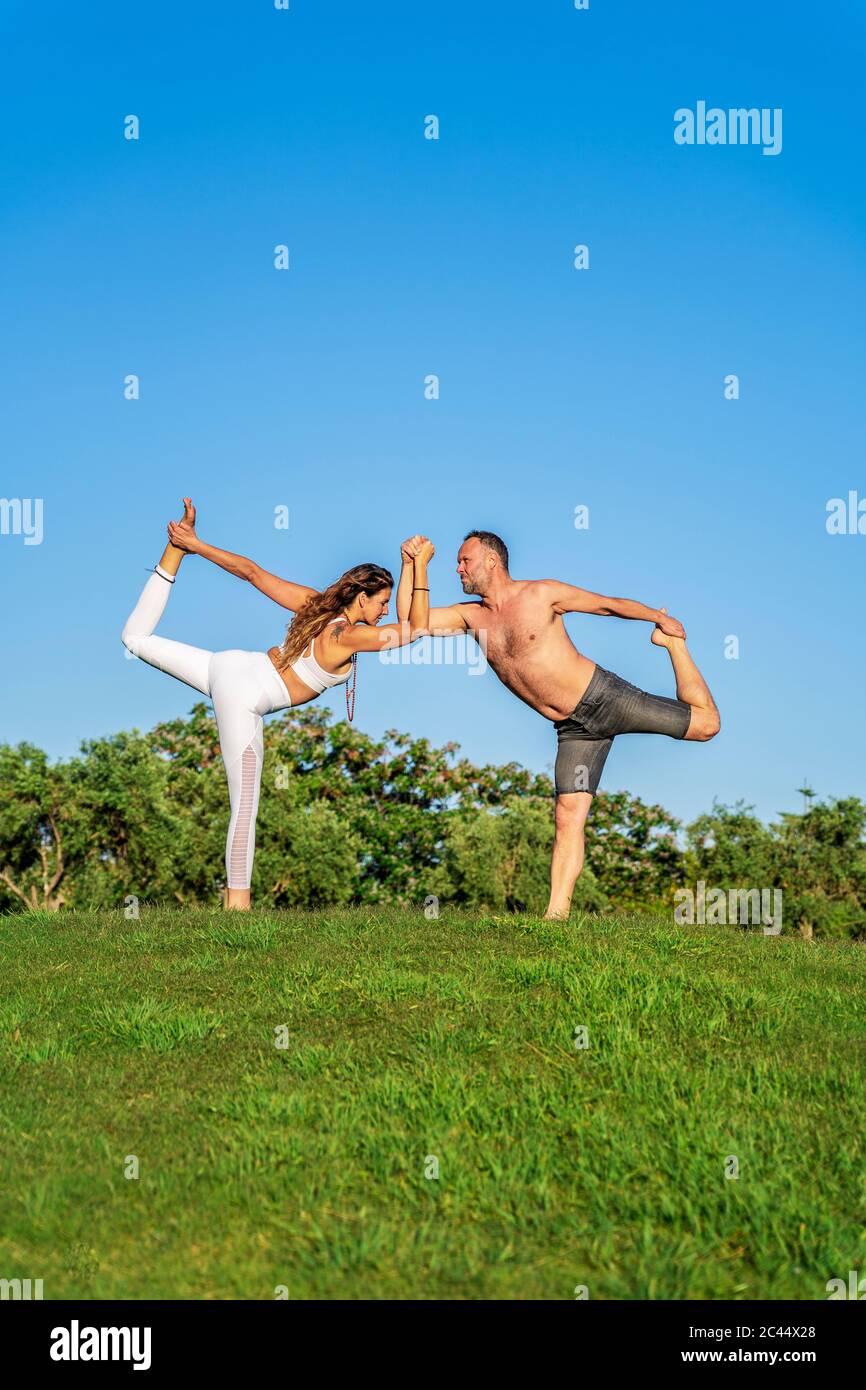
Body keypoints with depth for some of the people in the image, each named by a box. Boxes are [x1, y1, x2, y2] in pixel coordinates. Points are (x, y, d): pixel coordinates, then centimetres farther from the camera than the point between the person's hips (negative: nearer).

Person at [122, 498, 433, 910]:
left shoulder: (314, 603, 4)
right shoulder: (350, 636, -17)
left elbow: (252, 571, 4)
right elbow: (417, 628, -15)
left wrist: (196, 546, 10)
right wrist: (419, 567, -13)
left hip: (230, 666, 7)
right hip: (243, 699, -7)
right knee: (245, 807, 0)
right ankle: (237, 900, 6)